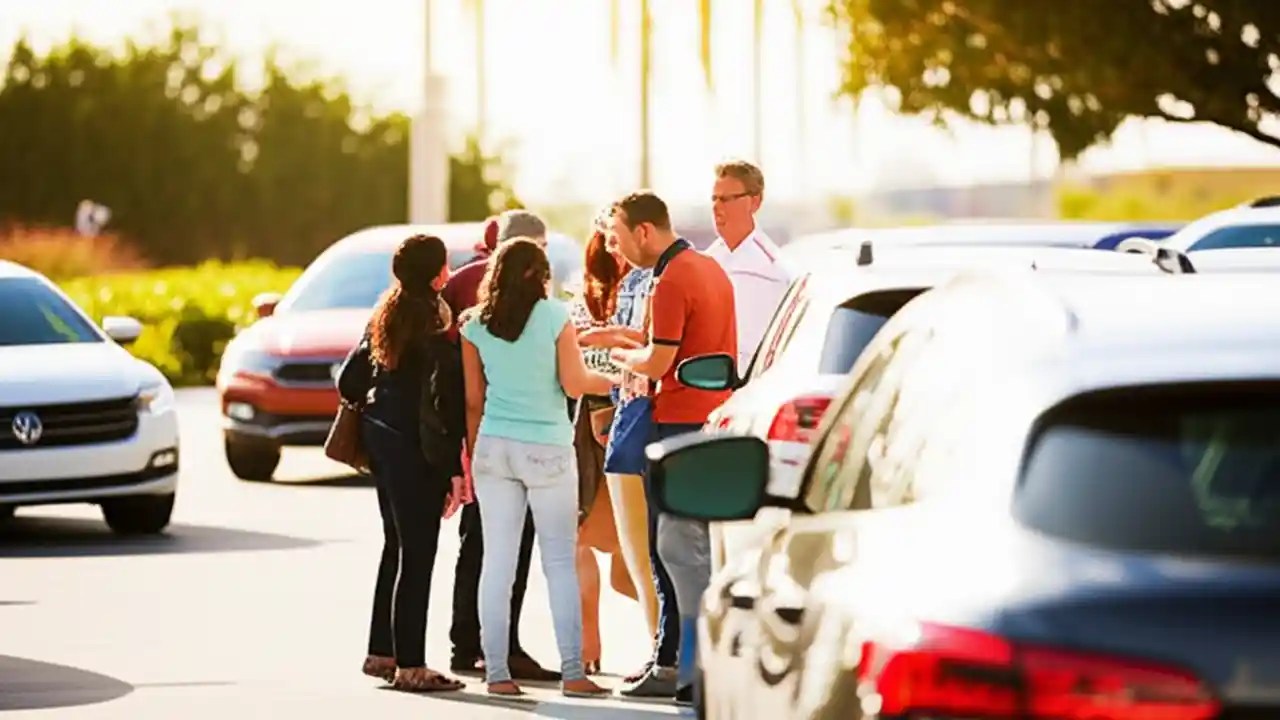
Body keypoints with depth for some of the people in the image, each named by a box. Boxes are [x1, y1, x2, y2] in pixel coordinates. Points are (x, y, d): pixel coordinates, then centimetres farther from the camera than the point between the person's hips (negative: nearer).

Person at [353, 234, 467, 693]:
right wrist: (454, 465, -17)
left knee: (396, 546, 19)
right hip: (415, 444, -9)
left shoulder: (386, 314, 9)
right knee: (417, 554, -4)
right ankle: (410, 666, -3)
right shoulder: (435, 319, -16)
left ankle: (382, 653, 24)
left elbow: (349, 379, 15)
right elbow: (444, 396, -18)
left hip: (379, 432, 9)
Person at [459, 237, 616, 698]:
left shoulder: (475, 325, 3)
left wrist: (472, 453, 16)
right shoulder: (554, 316, -7)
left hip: (494, 448, 3)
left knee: (497, 561, 5)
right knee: (560, 563, 2)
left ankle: (497, 672, 3)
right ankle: (572, 672, -2)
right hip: (547, 450, -3)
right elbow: (574, 384, -7)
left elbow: (473, 400, 7)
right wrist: (614, 381, 11)